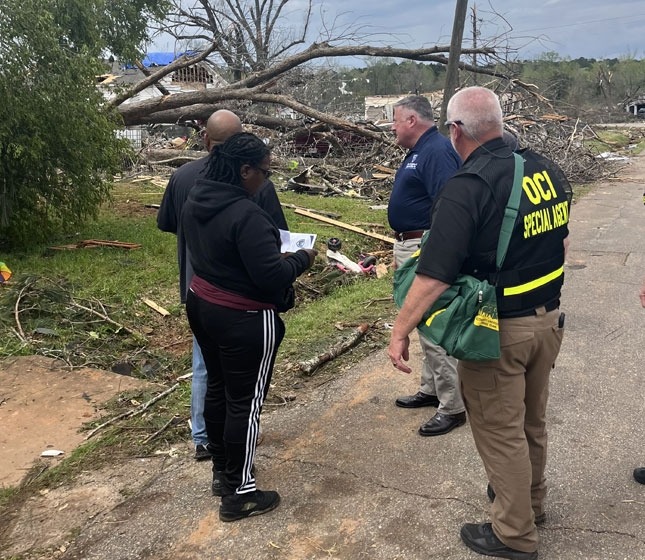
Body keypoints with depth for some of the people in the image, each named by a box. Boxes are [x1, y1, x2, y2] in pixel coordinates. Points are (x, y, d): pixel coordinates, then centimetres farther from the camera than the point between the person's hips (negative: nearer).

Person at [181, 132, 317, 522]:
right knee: (246, 402, 4)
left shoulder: (196, 200, 2)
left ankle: (222, 470, 38)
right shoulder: (246, 215, -26)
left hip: (202, 305, 9)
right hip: (244, 319, -9)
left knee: (218, 389, 21)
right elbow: (271, 277, -27)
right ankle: (239, 495, 17)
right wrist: (302, 260, -8)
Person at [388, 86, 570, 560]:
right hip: (548, 319, 8)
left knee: (501, 431, 10)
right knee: (532, 421, 24)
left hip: (499, 330, -7)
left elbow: (434, 276, -26)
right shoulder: (547, 169, 1)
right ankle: (532, 501, 45)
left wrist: (400, 332, -18)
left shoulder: (467, 188, -22)